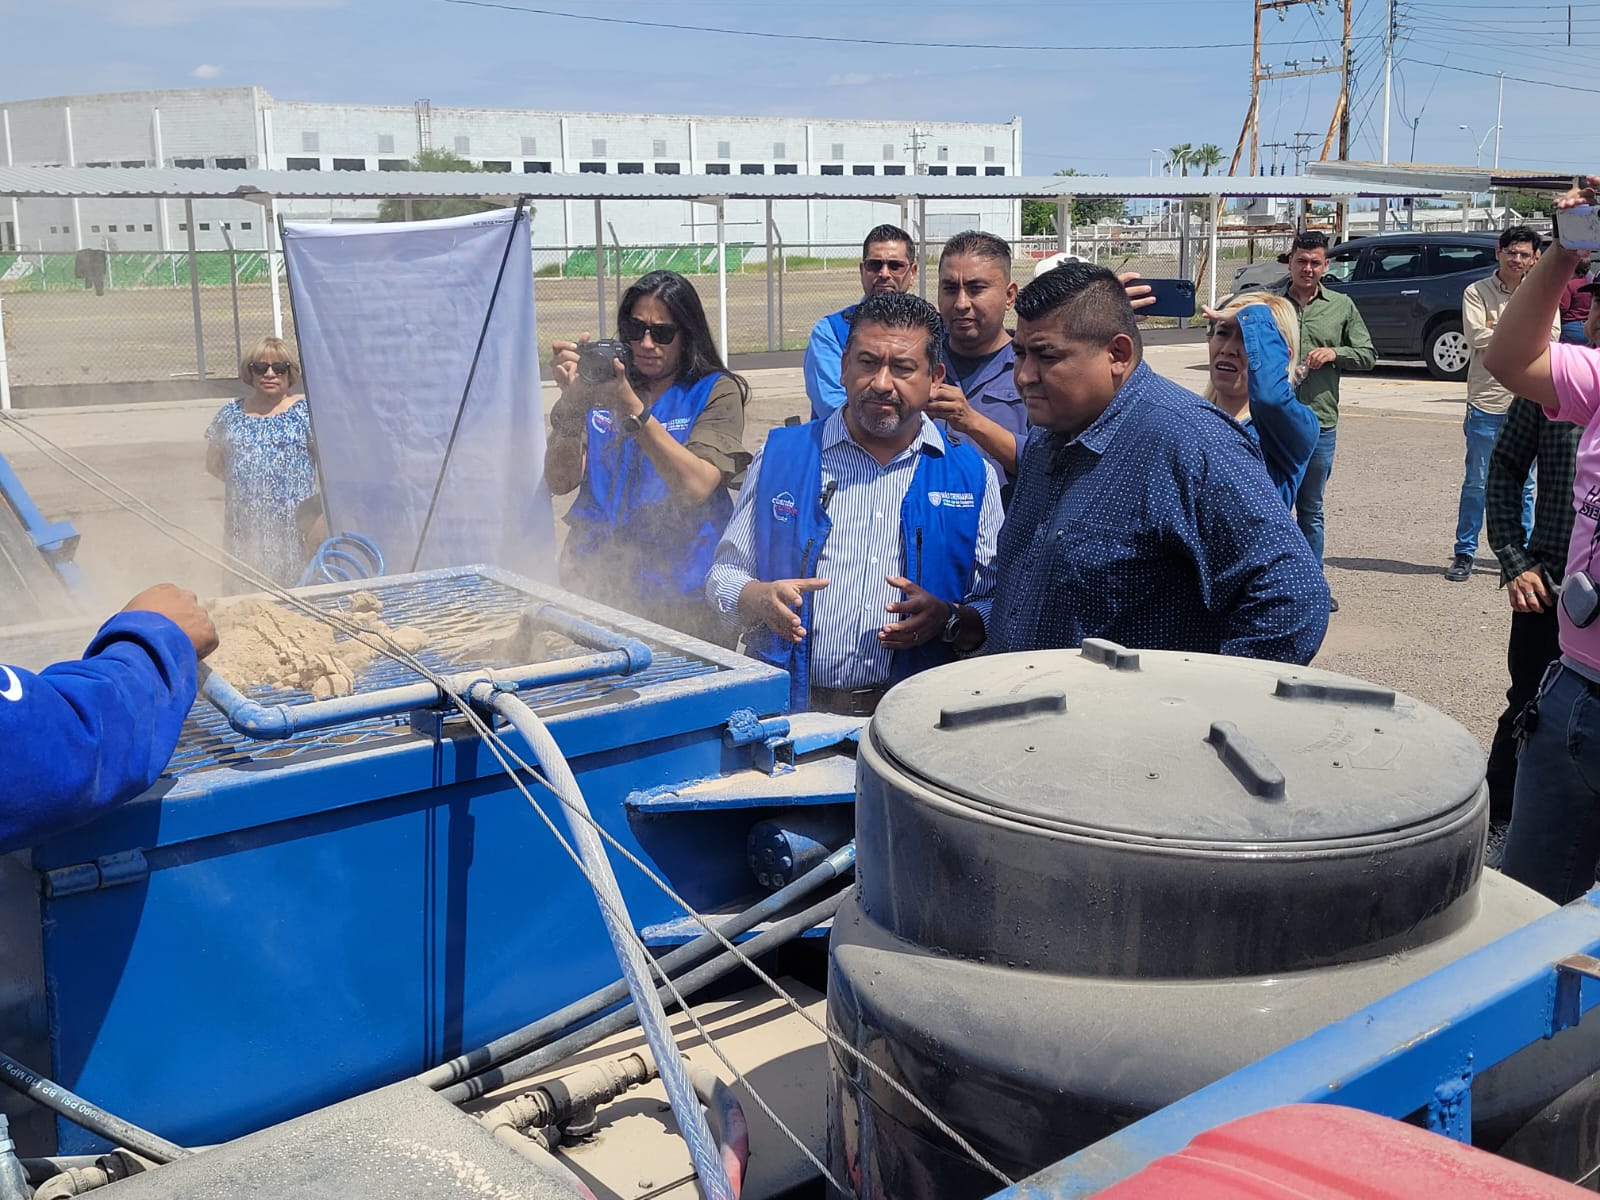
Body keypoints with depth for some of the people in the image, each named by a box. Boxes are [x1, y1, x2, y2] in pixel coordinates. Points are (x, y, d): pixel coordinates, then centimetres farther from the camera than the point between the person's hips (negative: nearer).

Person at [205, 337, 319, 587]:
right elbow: (213, 463, 17)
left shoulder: (305, 410, 0)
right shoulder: (231, 414, 11)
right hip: (245, 525, 3)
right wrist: (244, 481, 4)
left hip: (295, 522, -3)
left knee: (295, 585, -4)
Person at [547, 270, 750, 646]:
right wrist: (571, 402, -12)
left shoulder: (716, 392, 3)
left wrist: (632, 408, -19)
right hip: (595, 580, 3)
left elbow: (697, 486, -14)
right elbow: (560, 482, 2)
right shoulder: (602, 383, 12)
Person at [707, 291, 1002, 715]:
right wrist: (760, 598, -7)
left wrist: (948, 620, -10)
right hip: (789, 710, 1)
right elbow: (725, 573, 14)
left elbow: (998, 612, 10)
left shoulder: (971, 474, 10)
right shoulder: (781, 454, 11)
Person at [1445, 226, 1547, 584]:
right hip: (1486, 402, -2)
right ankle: (1464, 553, 12)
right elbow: (1476, 337, -15)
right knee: (1476, 483, 4)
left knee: (1524, 485, 10)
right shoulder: (1477, 292, -1)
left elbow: (1549, 337, -7)